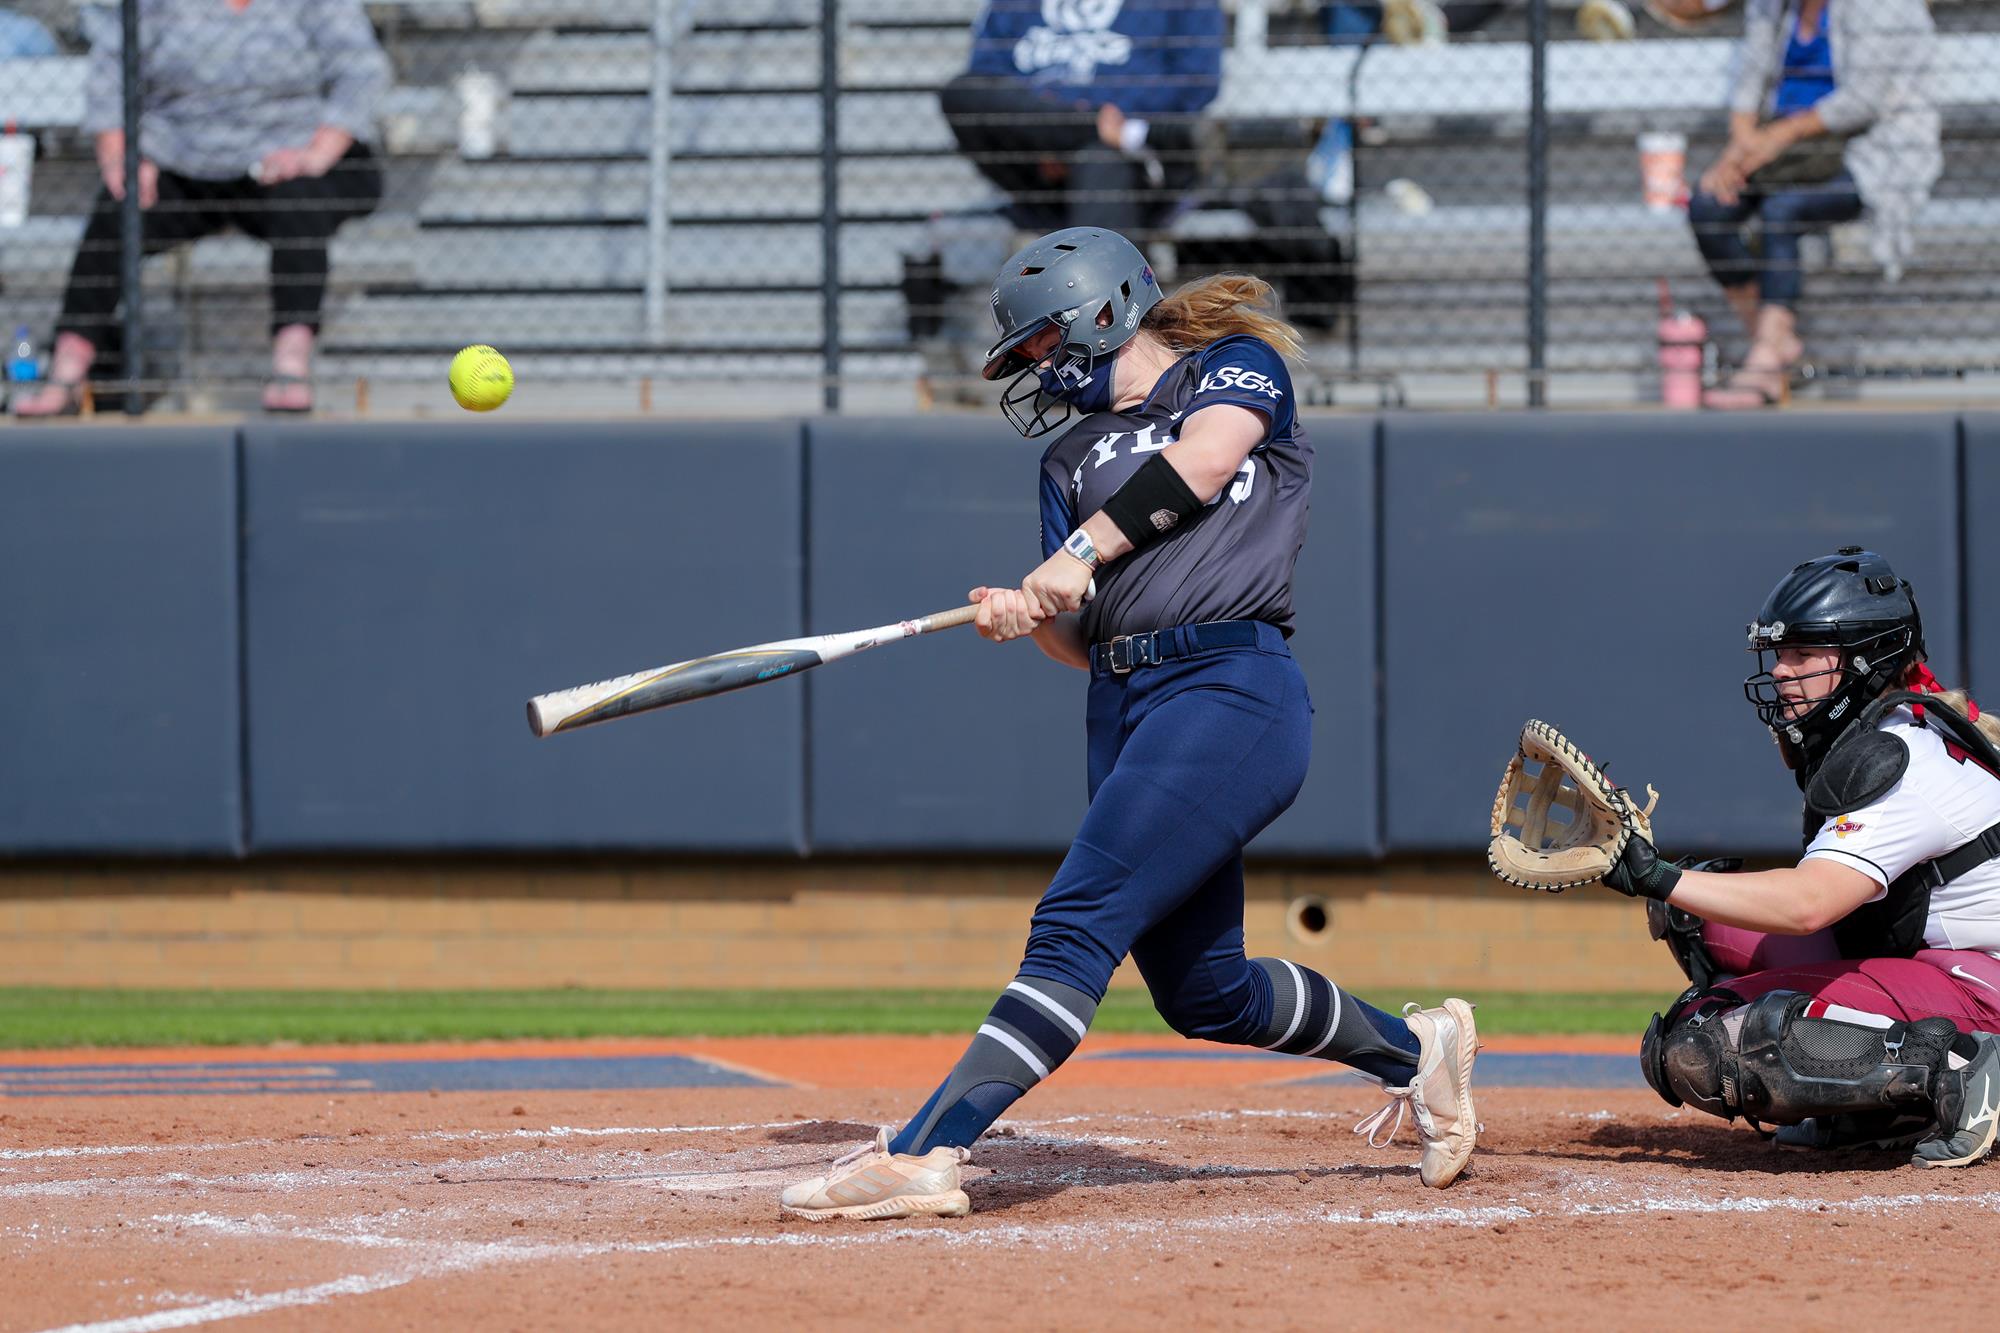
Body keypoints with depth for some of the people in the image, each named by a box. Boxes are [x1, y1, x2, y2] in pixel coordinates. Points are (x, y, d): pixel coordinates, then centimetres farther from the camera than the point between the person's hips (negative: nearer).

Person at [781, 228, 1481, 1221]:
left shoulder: (1239, 365, 11)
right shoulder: (1073, 457, 25)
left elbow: (1202, 461, -11)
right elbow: (1088, 641, 17)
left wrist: (1084, 551, -14)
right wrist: (1030, 617, -5)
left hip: (1232, 688, -8)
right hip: (1123, 707, 8)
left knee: (1076, 924, -18)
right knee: (1202, 994, 7)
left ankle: (925, 1152, -28)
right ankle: (1413, 1048, 30)